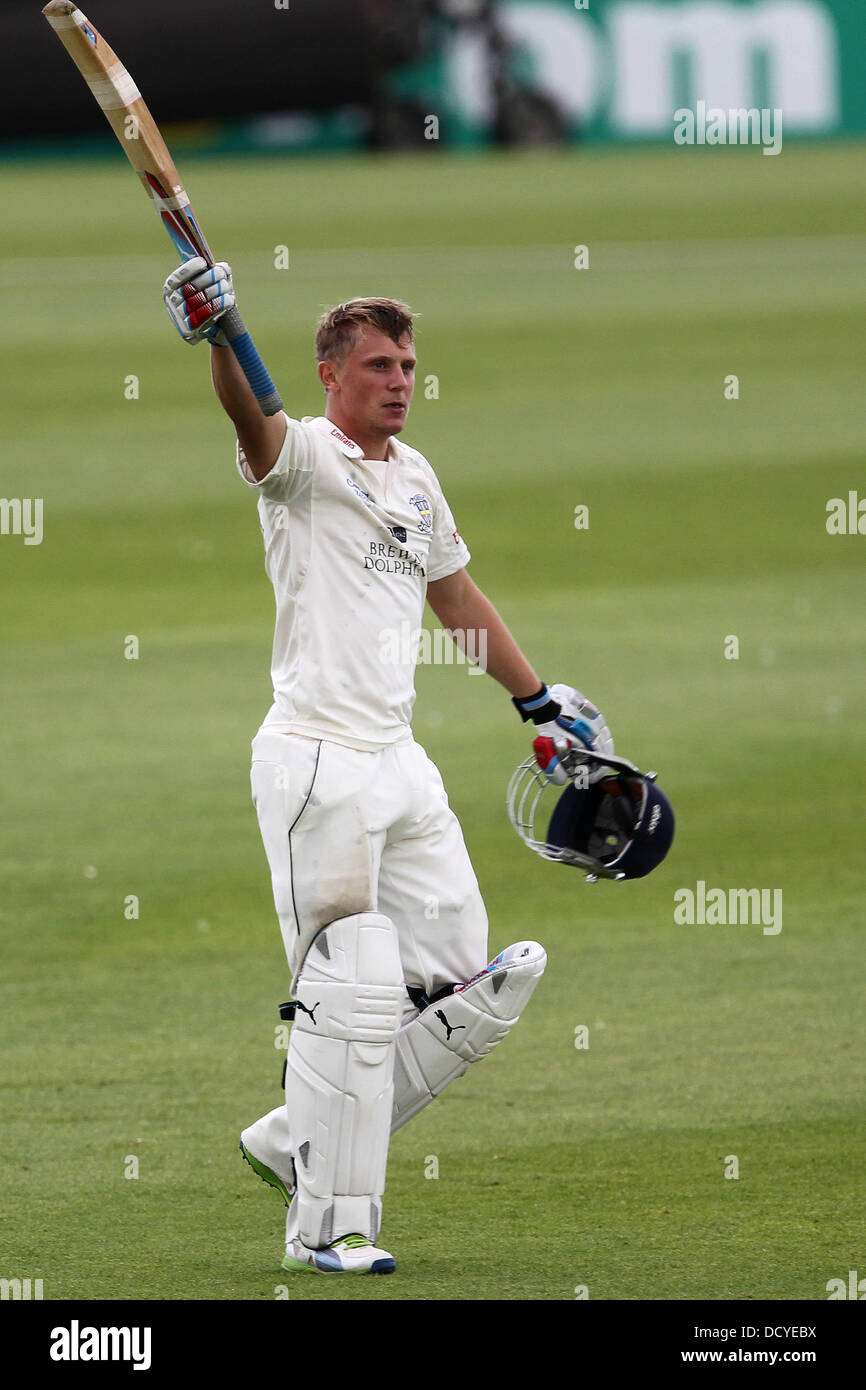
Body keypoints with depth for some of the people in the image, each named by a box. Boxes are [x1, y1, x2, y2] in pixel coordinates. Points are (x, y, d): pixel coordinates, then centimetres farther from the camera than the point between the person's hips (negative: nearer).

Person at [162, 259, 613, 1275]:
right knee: (352, 995, -8)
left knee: (469, 992, 8)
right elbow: (254, 421, -30)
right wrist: (219, 340, -51)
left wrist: (540, 704, 34)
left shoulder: (415, 477, 16)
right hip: (316, 764, -8)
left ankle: (300, 1144, 19)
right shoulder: (305, 459, -6)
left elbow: (457, 597, 30)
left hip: (401, 764, 8)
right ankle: (326, 1222, 0)